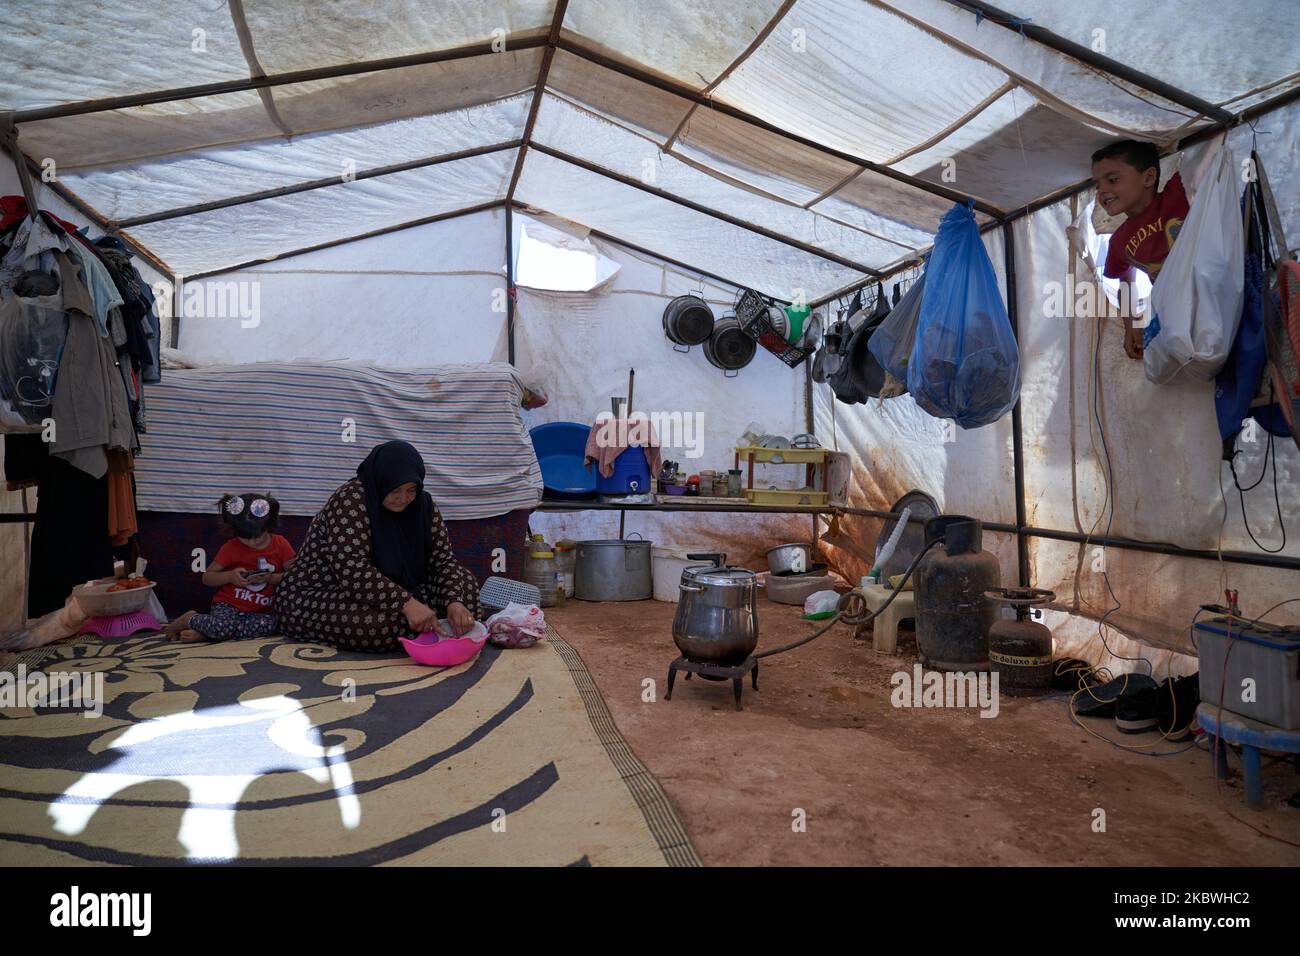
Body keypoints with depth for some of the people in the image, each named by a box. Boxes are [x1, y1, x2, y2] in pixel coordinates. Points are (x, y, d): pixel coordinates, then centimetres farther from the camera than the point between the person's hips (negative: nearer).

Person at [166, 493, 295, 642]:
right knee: (223, 627, -37)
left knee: (273, 624, -33)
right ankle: (190, 620, -1)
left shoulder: (280, 544, 0)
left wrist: (271, 578, -21)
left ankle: (203, 633, -20)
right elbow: (207, 577, 4)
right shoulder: (231, 547, -1)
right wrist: (229, 576, -16)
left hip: (261, 611, 2)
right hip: (228, 605, -2)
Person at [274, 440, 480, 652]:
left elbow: (442, 560, -7)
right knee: (388, 624, -35)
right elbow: (353, 571, -32)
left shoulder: (422, 505, -3)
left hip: (386, 594, 6)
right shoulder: (350, 500, -22)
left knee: (465, 583, -8)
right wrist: (406, 603, -41)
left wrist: (454, 602, -27)